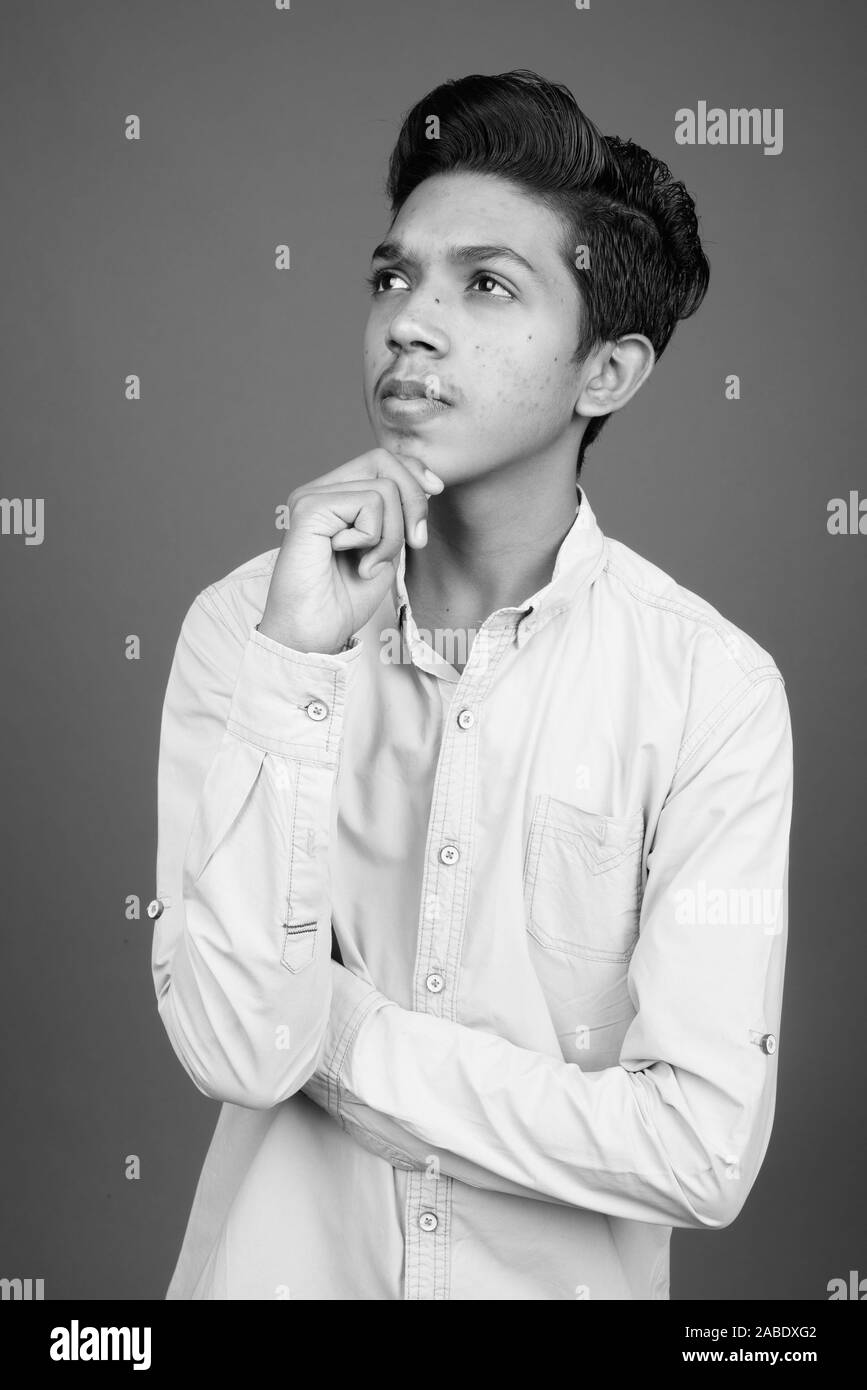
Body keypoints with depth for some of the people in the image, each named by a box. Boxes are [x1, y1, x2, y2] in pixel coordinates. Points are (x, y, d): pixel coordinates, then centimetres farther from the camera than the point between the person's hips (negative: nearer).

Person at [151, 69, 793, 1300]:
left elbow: (706, 1150, -20)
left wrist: (339, 1030, -17)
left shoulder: (713, 686, -17)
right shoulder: (242, 624, -12)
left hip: (562, 1276, -1)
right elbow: (238, 1047, -20)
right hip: (277, 1263, 1)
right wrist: (300, 661, -27)